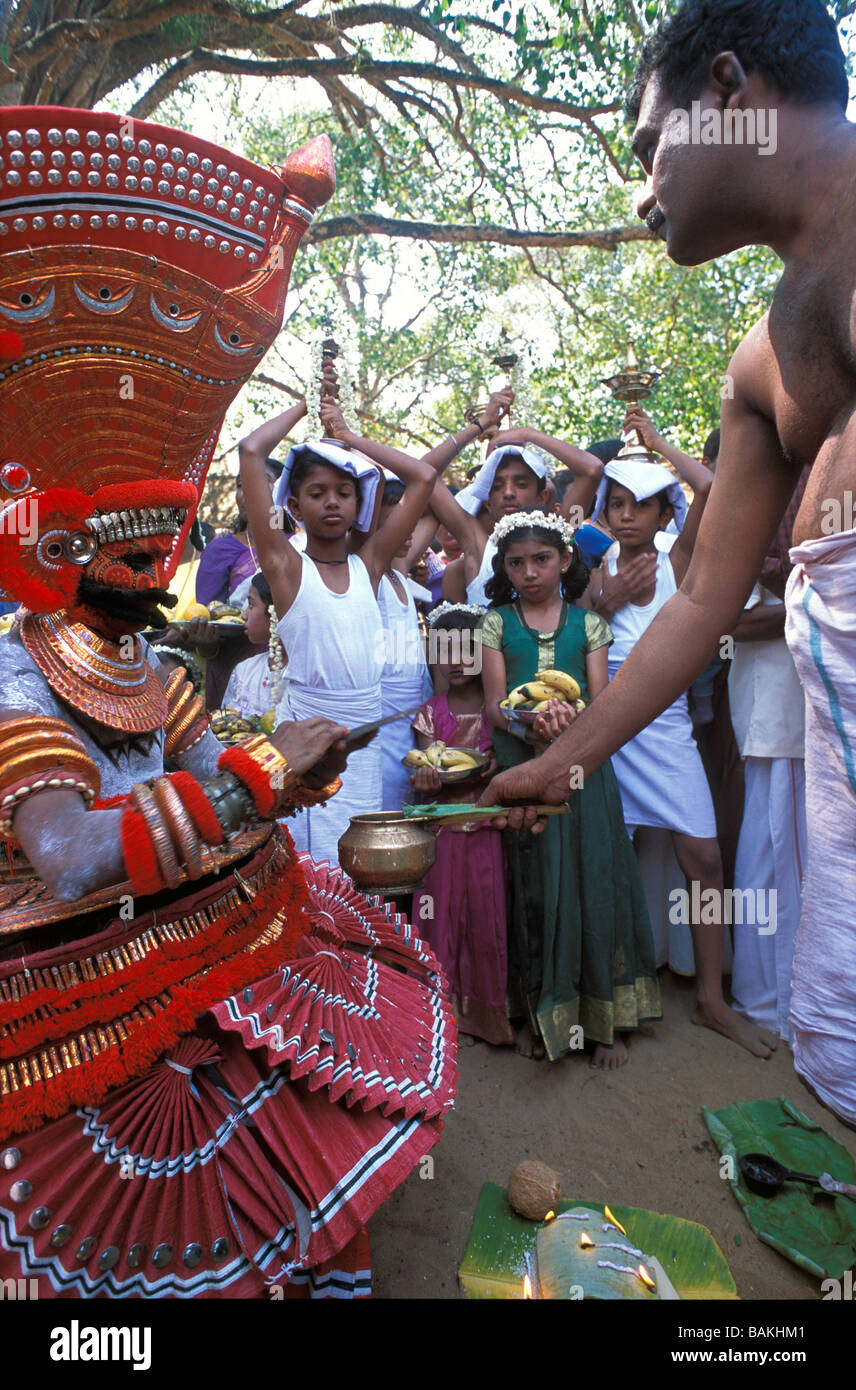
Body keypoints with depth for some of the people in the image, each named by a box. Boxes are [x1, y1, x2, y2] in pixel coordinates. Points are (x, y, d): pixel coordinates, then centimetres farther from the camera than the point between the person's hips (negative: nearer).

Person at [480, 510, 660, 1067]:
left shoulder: (588, 623, 8)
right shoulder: (496, 623, 8)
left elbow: (602, 702, 1)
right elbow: (494, 701, 0)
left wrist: (571, 721, -21)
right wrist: (529, 728, -21)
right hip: (519, 765, 0)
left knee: (592, 875, 1)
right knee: (533, 883, 4)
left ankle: (606, 1018, 14)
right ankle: (541, 1011, 19)